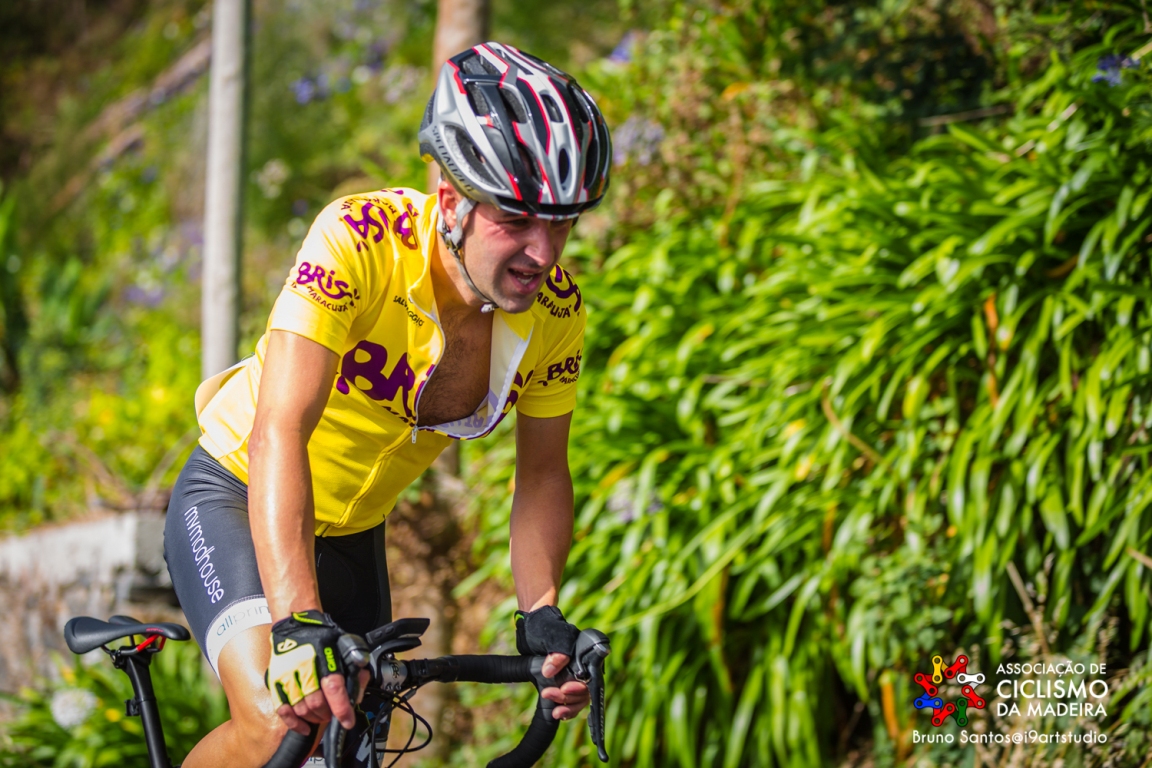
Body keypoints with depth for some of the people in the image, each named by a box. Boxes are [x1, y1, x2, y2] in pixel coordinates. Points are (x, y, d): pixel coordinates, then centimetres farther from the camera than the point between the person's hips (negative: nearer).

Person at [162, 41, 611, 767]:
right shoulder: (358, 240, -32)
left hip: (351, 533, 6)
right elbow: (280, 431, -40)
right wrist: (296, 621, -52)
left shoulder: (556, 310, -16)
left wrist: (542, 613, -23)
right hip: (238, 498, -6)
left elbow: (542, 472, -5)